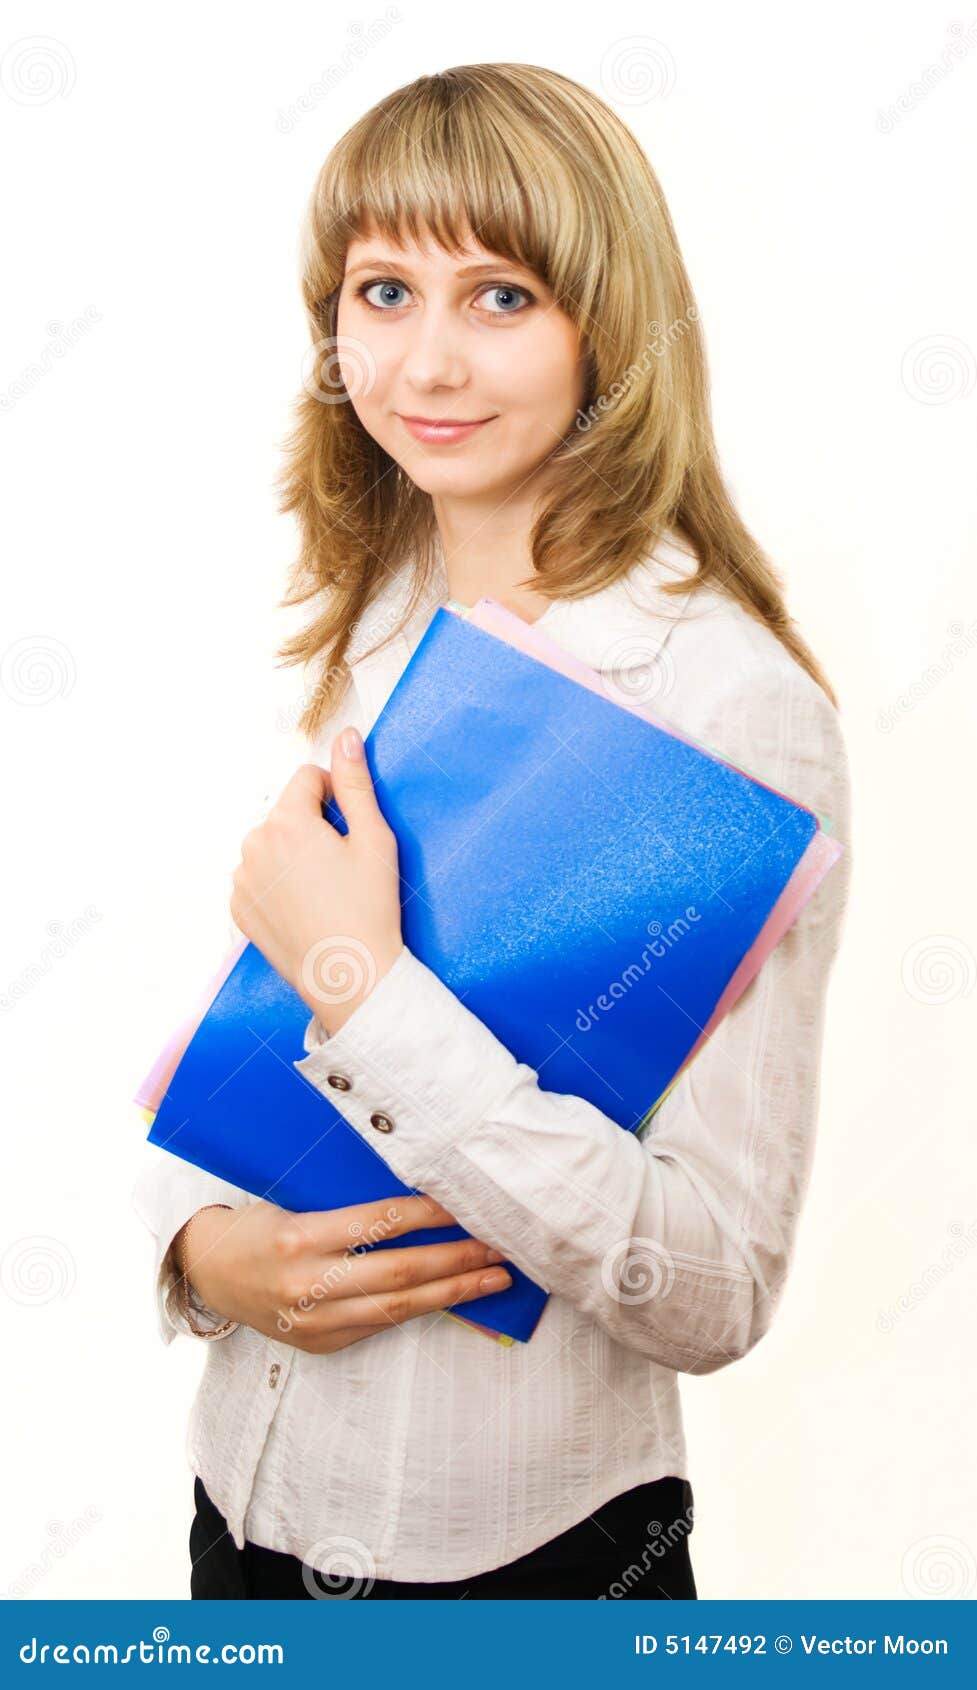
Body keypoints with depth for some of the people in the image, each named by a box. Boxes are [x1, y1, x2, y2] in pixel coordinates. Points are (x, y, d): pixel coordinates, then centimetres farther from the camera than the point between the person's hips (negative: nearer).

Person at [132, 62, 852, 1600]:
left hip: (524, 1550, -5)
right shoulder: (363, 631, 0)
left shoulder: (731, 696, -20)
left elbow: (716, 1294, -23)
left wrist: (364, 984, -27)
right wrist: (200, 1242, -12)